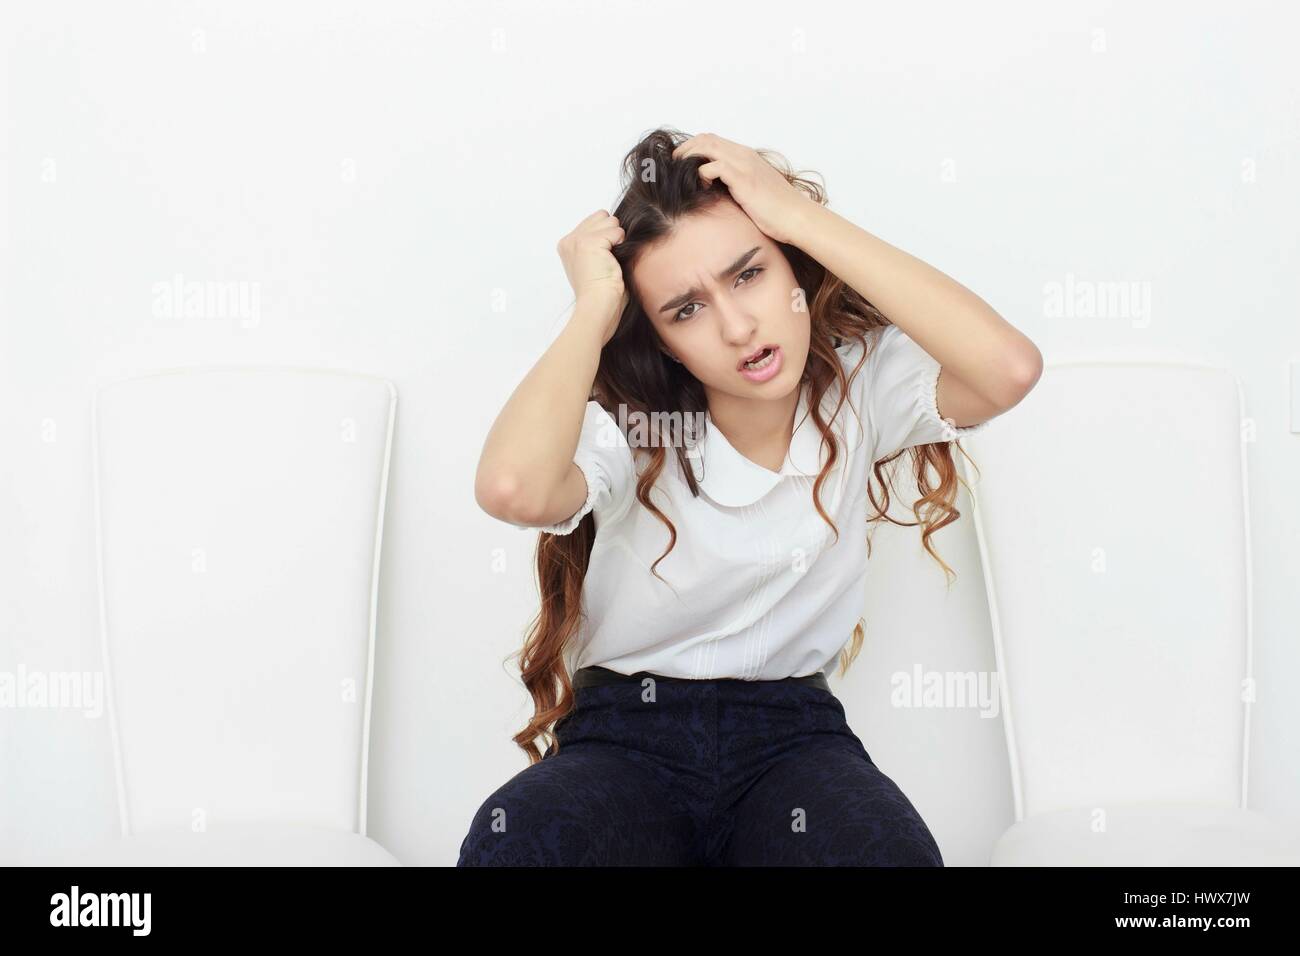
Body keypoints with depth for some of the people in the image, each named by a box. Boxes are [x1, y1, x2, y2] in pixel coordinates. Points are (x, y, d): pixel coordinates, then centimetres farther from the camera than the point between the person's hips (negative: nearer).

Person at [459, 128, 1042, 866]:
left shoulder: (861, 385, -3)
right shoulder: (631, 431, -10)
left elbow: (1010, 367, -25)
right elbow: (513, 489, -34)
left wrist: (804, 215, -20)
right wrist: (594, 310, -18)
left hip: (792, 729, 0)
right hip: (625, 732, 0)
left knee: (889, 852, -35)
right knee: (510, 847, -34)